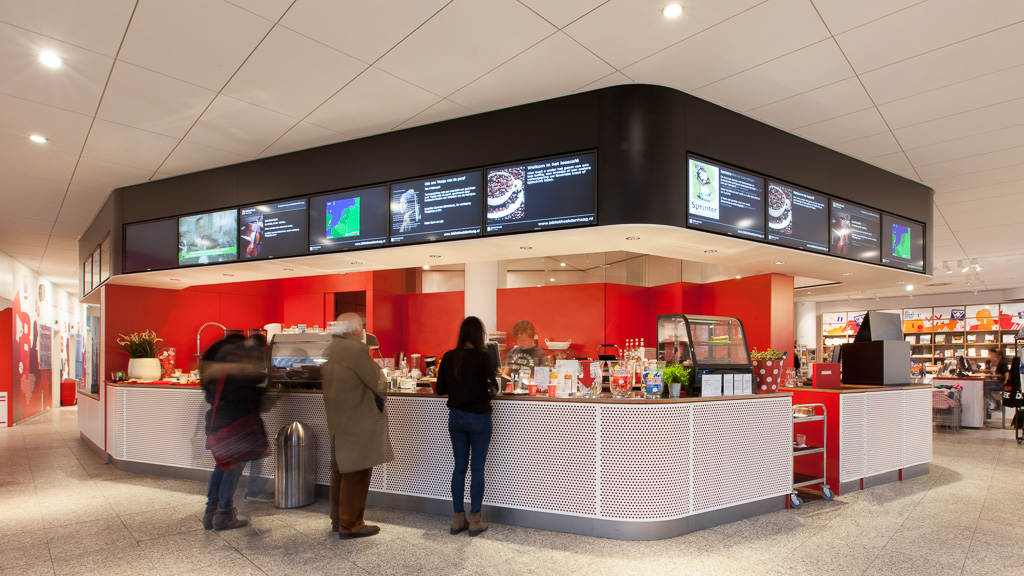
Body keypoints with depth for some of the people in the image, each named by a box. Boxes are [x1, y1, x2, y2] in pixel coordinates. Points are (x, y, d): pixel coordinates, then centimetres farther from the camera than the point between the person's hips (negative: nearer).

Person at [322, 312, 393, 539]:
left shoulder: (329, 349, 9)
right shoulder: (355, 348, -18)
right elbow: (377, 384, -14)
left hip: (337, 422, 9)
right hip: (358, 423, -9)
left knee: (340, 470, 18)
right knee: (357, 473, 0)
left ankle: (338, 519, 29)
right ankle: (351, 525, 8)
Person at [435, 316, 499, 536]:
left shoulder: (448, 357, 0)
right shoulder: (481, 356, -13)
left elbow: (440, 390, 5)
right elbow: (493, 387, -13)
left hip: (456, 417, 4)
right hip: (479, 417, -4)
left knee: (459, 467, 12)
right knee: (477, 469, 4)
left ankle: (458, 519, 18)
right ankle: (475, 521, 10)